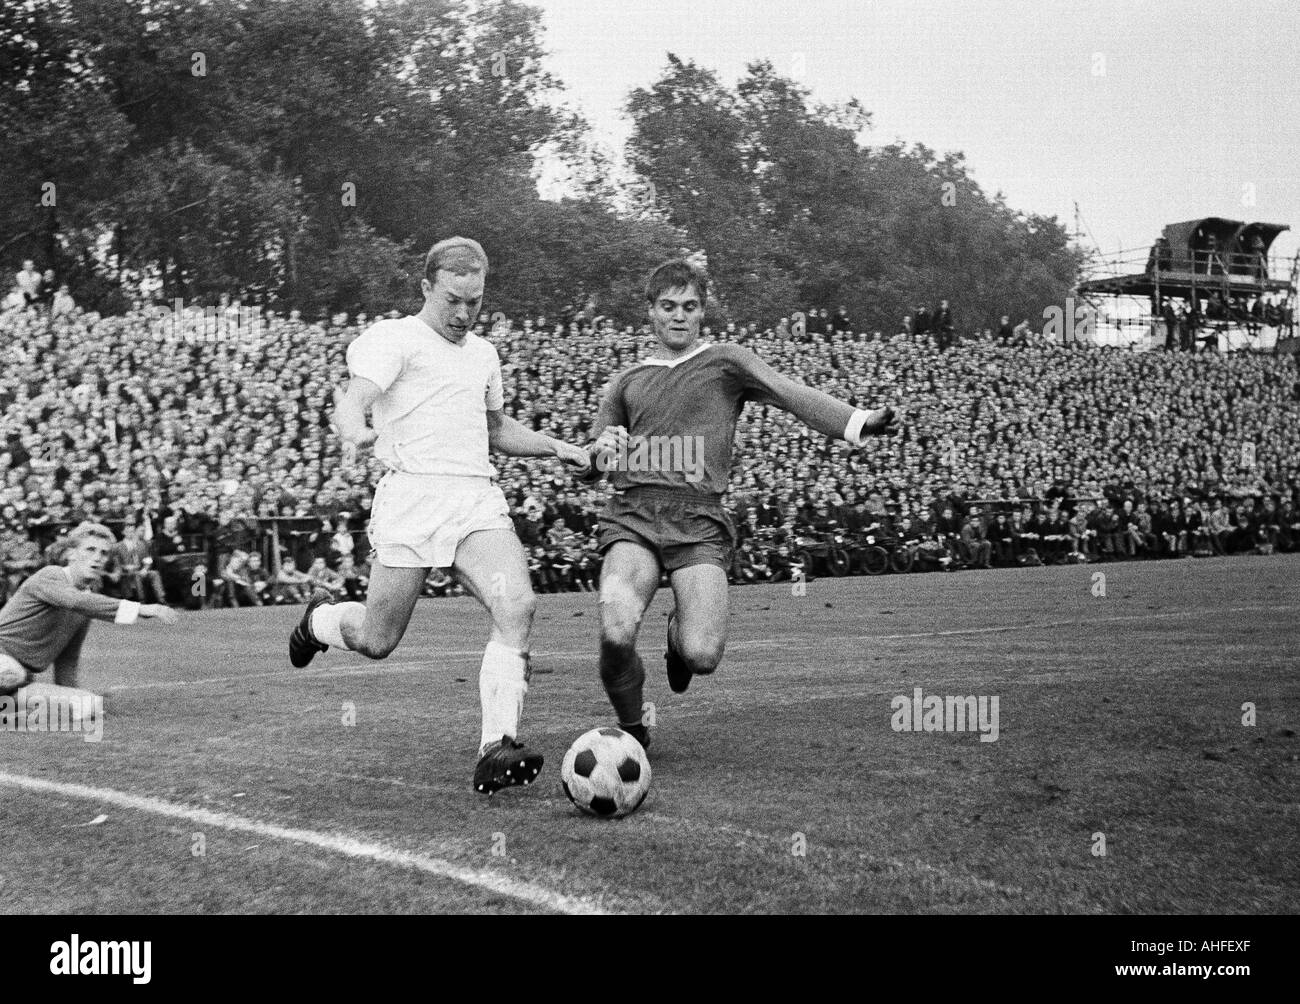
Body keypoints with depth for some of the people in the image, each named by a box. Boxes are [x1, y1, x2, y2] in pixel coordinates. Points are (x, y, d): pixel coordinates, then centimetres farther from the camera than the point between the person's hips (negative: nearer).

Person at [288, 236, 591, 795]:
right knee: (376, 641, 1)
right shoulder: (392, 339, 0)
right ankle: (319, 620, 38)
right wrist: (356, 431, -41)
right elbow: (351, 399, -18)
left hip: (479, 502, 5)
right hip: (413, 494, -5)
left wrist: (555, 448, 26)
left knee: (517, 607, -20)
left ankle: (496, 751, -23)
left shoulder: (483, 354, 24)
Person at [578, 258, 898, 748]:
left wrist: (856, 421, -18)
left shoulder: (726, 363, 14)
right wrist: (601, 453, -1)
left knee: (702, 656, -19)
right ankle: (631, 730, 5)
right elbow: (589, 465, 25)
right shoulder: (626, 382, 22)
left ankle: (680, 635, 22)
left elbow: (793, 394, -1)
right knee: (616, 634, -25)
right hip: (632, 513, 1)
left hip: (699, 521, -1)